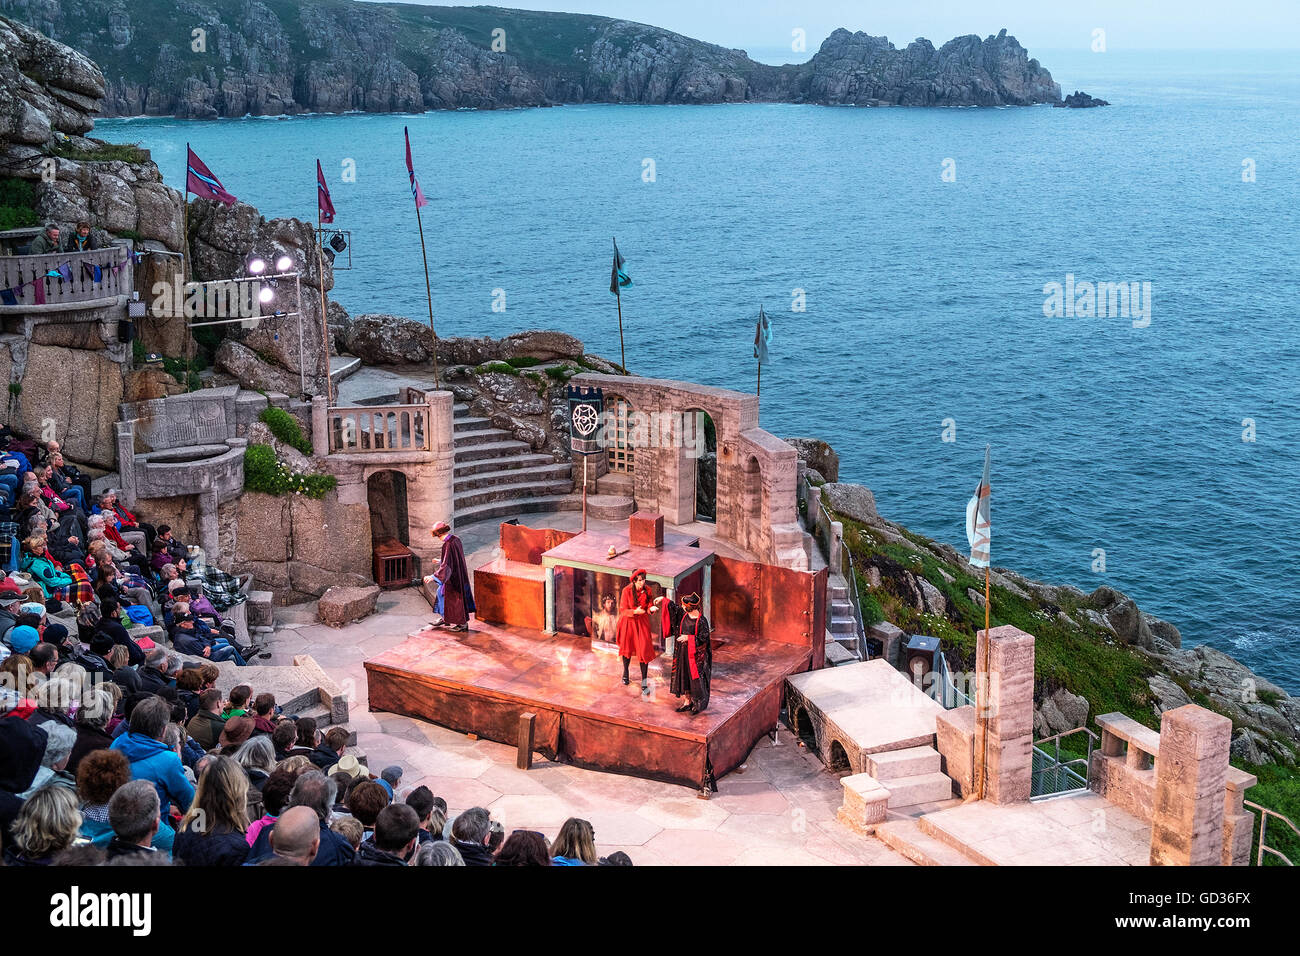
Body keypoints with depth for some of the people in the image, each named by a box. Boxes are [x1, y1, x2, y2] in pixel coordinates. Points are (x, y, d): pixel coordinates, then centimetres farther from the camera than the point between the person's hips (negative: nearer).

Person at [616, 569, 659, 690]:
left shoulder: (647, 591, -9)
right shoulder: (627, 591, -18)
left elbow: (649, 606, -4)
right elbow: (623, 610, -15)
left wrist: (652, 608, -28)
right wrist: (635, 611, -30)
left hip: (642, 622, 1)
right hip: (628, 622, -1)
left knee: (644, 651, -6)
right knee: (627, 648, 17)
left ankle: (644, 681, 1)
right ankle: (625, 671, 45)